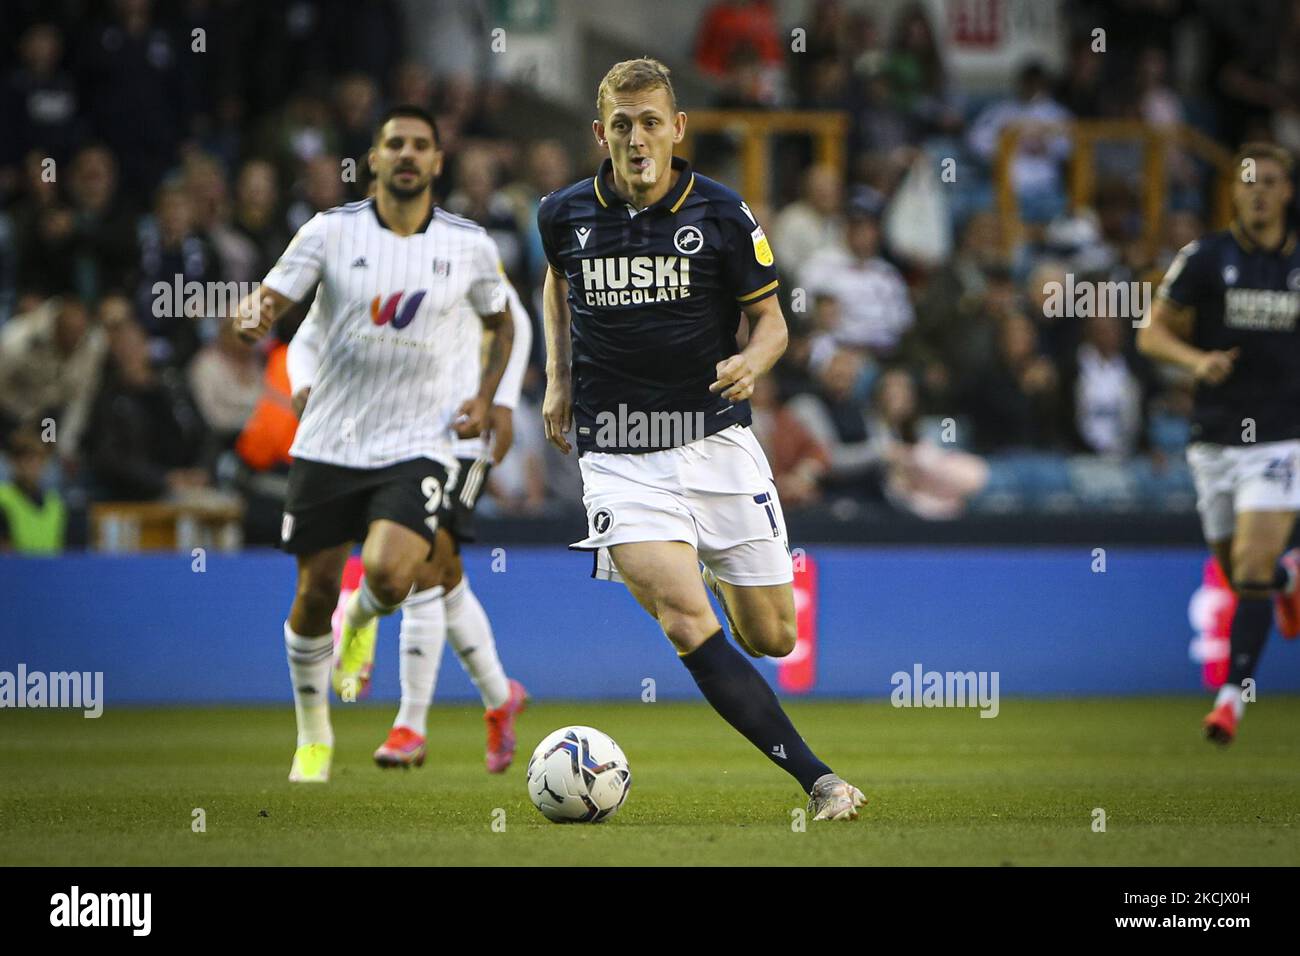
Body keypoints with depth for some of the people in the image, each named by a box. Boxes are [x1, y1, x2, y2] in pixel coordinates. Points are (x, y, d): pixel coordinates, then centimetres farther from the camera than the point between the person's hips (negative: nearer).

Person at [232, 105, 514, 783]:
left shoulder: (470, 245, 1)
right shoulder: (332, 231, -3)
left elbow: (500, 322, 19)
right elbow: (265, 305, -5)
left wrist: (484, 398, 4)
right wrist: (254, 315, -29)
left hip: (416, 447, -1)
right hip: (329, 443, 1)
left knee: (387, 574, -24)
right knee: (315, 594, 5)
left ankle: (362, 620, 15)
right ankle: (313, 736, 26)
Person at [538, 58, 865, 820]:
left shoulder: (722, 214, -4)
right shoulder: (566, 214, 1)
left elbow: (772, 322, 4)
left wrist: (750, 363, -19)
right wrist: (560, 379, 16)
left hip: (716, 442, 0)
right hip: (619, 462, 0)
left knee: (771, 637, 6)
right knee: (687, 624, -22)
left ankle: (725, 575, 44)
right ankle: (819, 781, -21)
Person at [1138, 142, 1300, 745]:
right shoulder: (1205, 258, -3)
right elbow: (1152, 333, -2)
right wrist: (1197, 360, -20)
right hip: (1215, 438, 1)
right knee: (1237, 574, 10)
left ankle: (1233, 696, -9)